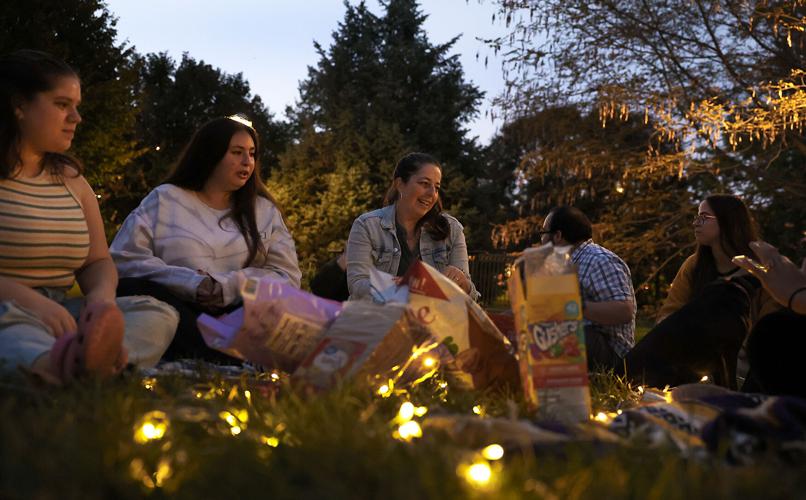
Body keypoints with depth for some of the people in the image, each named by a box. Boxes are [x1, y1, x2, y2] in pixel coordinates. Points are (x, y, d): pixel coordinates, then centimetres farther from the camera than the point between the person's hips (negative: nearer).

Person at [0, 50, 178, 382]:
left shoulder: (71, 179, 17)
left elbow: (98, 262, 16)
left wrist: (101, 294, -7)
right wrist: (30, 300, -28)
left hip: (59, 317, 6)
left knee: (158, 313, -15)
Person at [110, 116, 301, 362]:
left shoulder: (264, 210, 19)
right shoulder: (165, 199, 13)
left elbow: (287, 276, 8)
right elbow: (124, 259, 1)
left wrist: (227, 286, -8)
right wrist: (193, 285, -11)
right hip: (179, 313, 0)